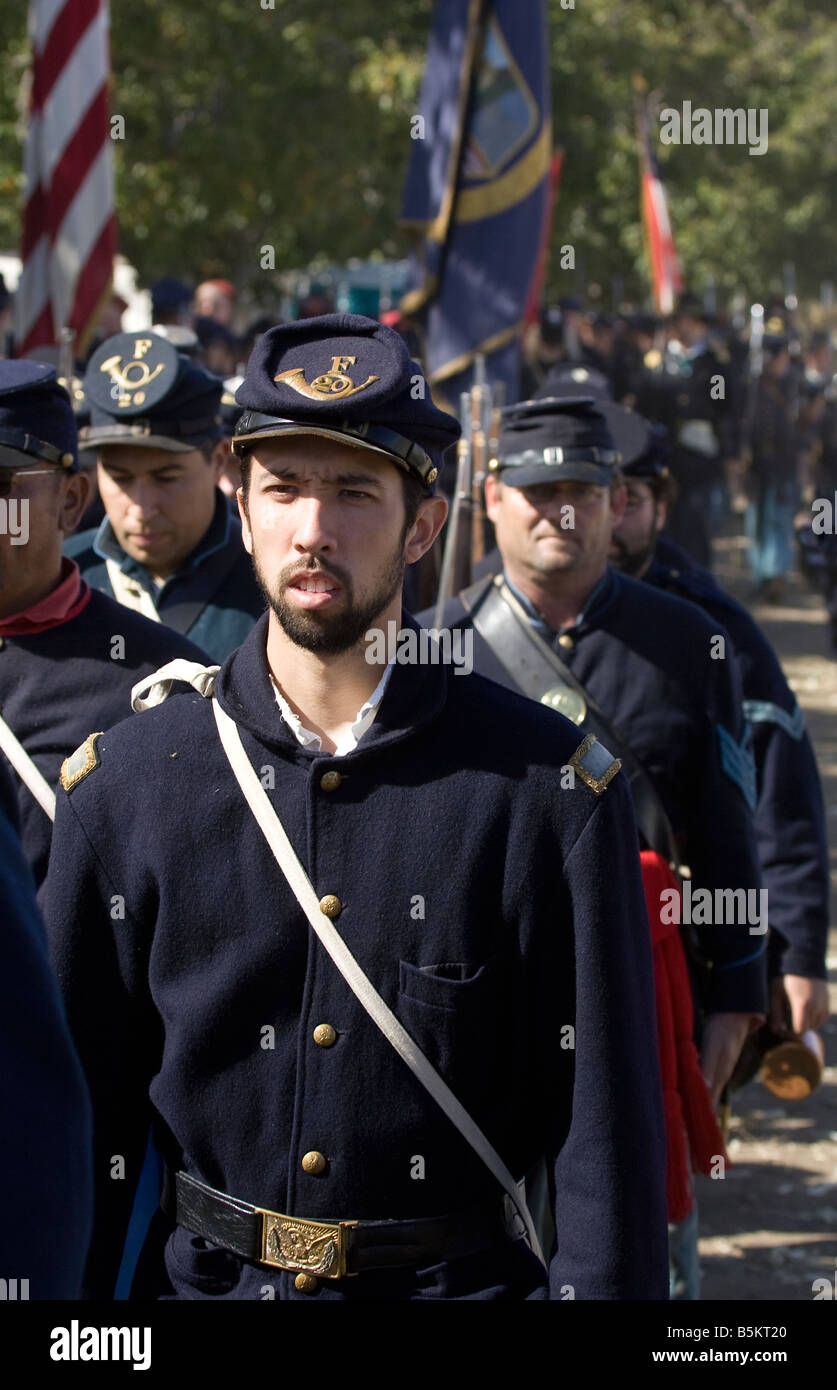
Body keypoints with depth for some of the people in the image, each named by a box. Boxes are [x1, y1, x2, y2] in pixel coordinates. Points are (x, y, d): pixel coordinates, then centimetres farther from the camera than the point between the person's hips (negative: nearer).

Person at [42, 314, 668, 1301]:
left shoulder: (551, 791, -8)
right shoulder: (126, 783, -3)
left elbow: (606, 1126, -7)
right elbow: (78, 1109, 2)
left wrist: (600, 1287, -12)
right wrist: (67, 1289, 0)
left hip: (465, 1276, -1)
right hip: (206, 1276, 2)